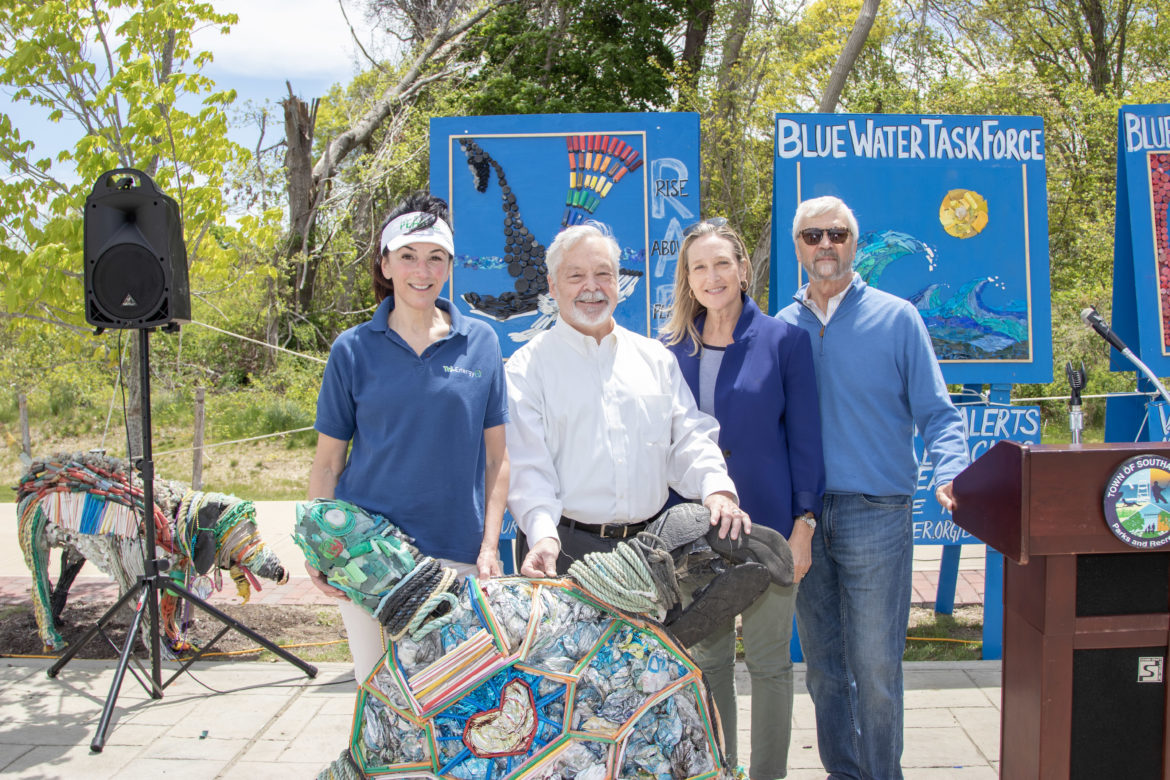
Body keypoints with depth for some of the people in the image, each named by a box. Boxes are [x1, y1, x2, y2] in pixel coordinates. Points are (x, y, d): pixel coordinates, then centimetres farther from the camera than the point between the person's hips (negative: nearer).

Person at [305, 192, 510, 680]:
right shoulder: (354, 349, 2)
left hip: (456, 555, 1)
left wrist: (489, 546, -1)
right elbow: (327, 463, 6)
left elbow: (496, 457, 6)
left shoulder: (481, 343, 4)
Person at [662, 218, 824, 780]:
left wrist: (804, 522, -8)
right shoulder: (673, 349, 5)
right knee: (707, 658, 12)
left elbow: (805, 438, -2)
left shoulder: (784, 340, -2)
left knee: (768, 658, 7)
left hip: (766, 521, -3)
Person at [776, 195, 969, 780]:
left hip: (875, 516, -3)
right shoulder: (783, 329, 9)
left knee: (875, 666, -1)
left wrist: (950, 475, -19)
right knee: (823, 666, 12)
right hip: (804, 518, 3)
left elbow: (936, 414, 0)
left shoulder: (896, 318, 2)